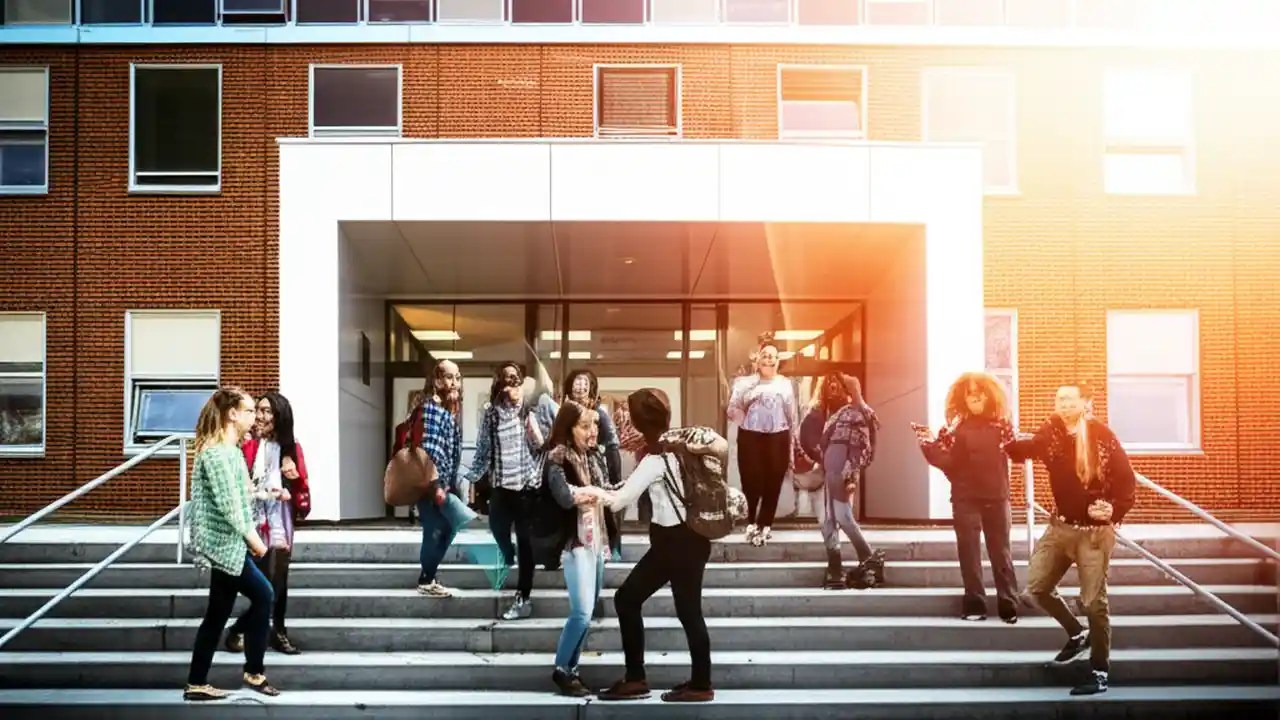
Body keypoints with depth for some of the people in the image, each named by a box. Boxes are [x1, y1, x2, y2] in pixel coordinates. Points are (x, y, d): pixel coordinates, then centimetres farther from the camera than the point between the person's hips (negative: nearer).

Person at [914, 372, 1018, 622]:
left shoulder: (1001, 424, 5)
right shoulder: (956, 427, 0)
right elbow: (948, 462, -8)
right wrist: (929, 445, -21)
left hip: (997, 497, 1)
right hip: (966, 499, -1)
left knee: (1001, 554, 4)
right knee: (969, 554, 2)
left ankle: (1009, 606, 7)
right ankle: (975, 605, 8)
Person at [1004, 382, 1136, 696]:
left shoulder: (1102, 436, -14)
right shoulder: (1052, 432, 0)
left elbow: (1126, 479, -13)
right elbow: (1024, 448, -2)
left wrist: (1115, 510, -29)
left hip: (1095, 530, -6)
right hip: (1060, 525, 6)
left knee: (1093, 601, -2)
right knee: (1037, 587, 11)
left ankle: (1100, 673, 9)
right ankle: (1077, 635, 33)